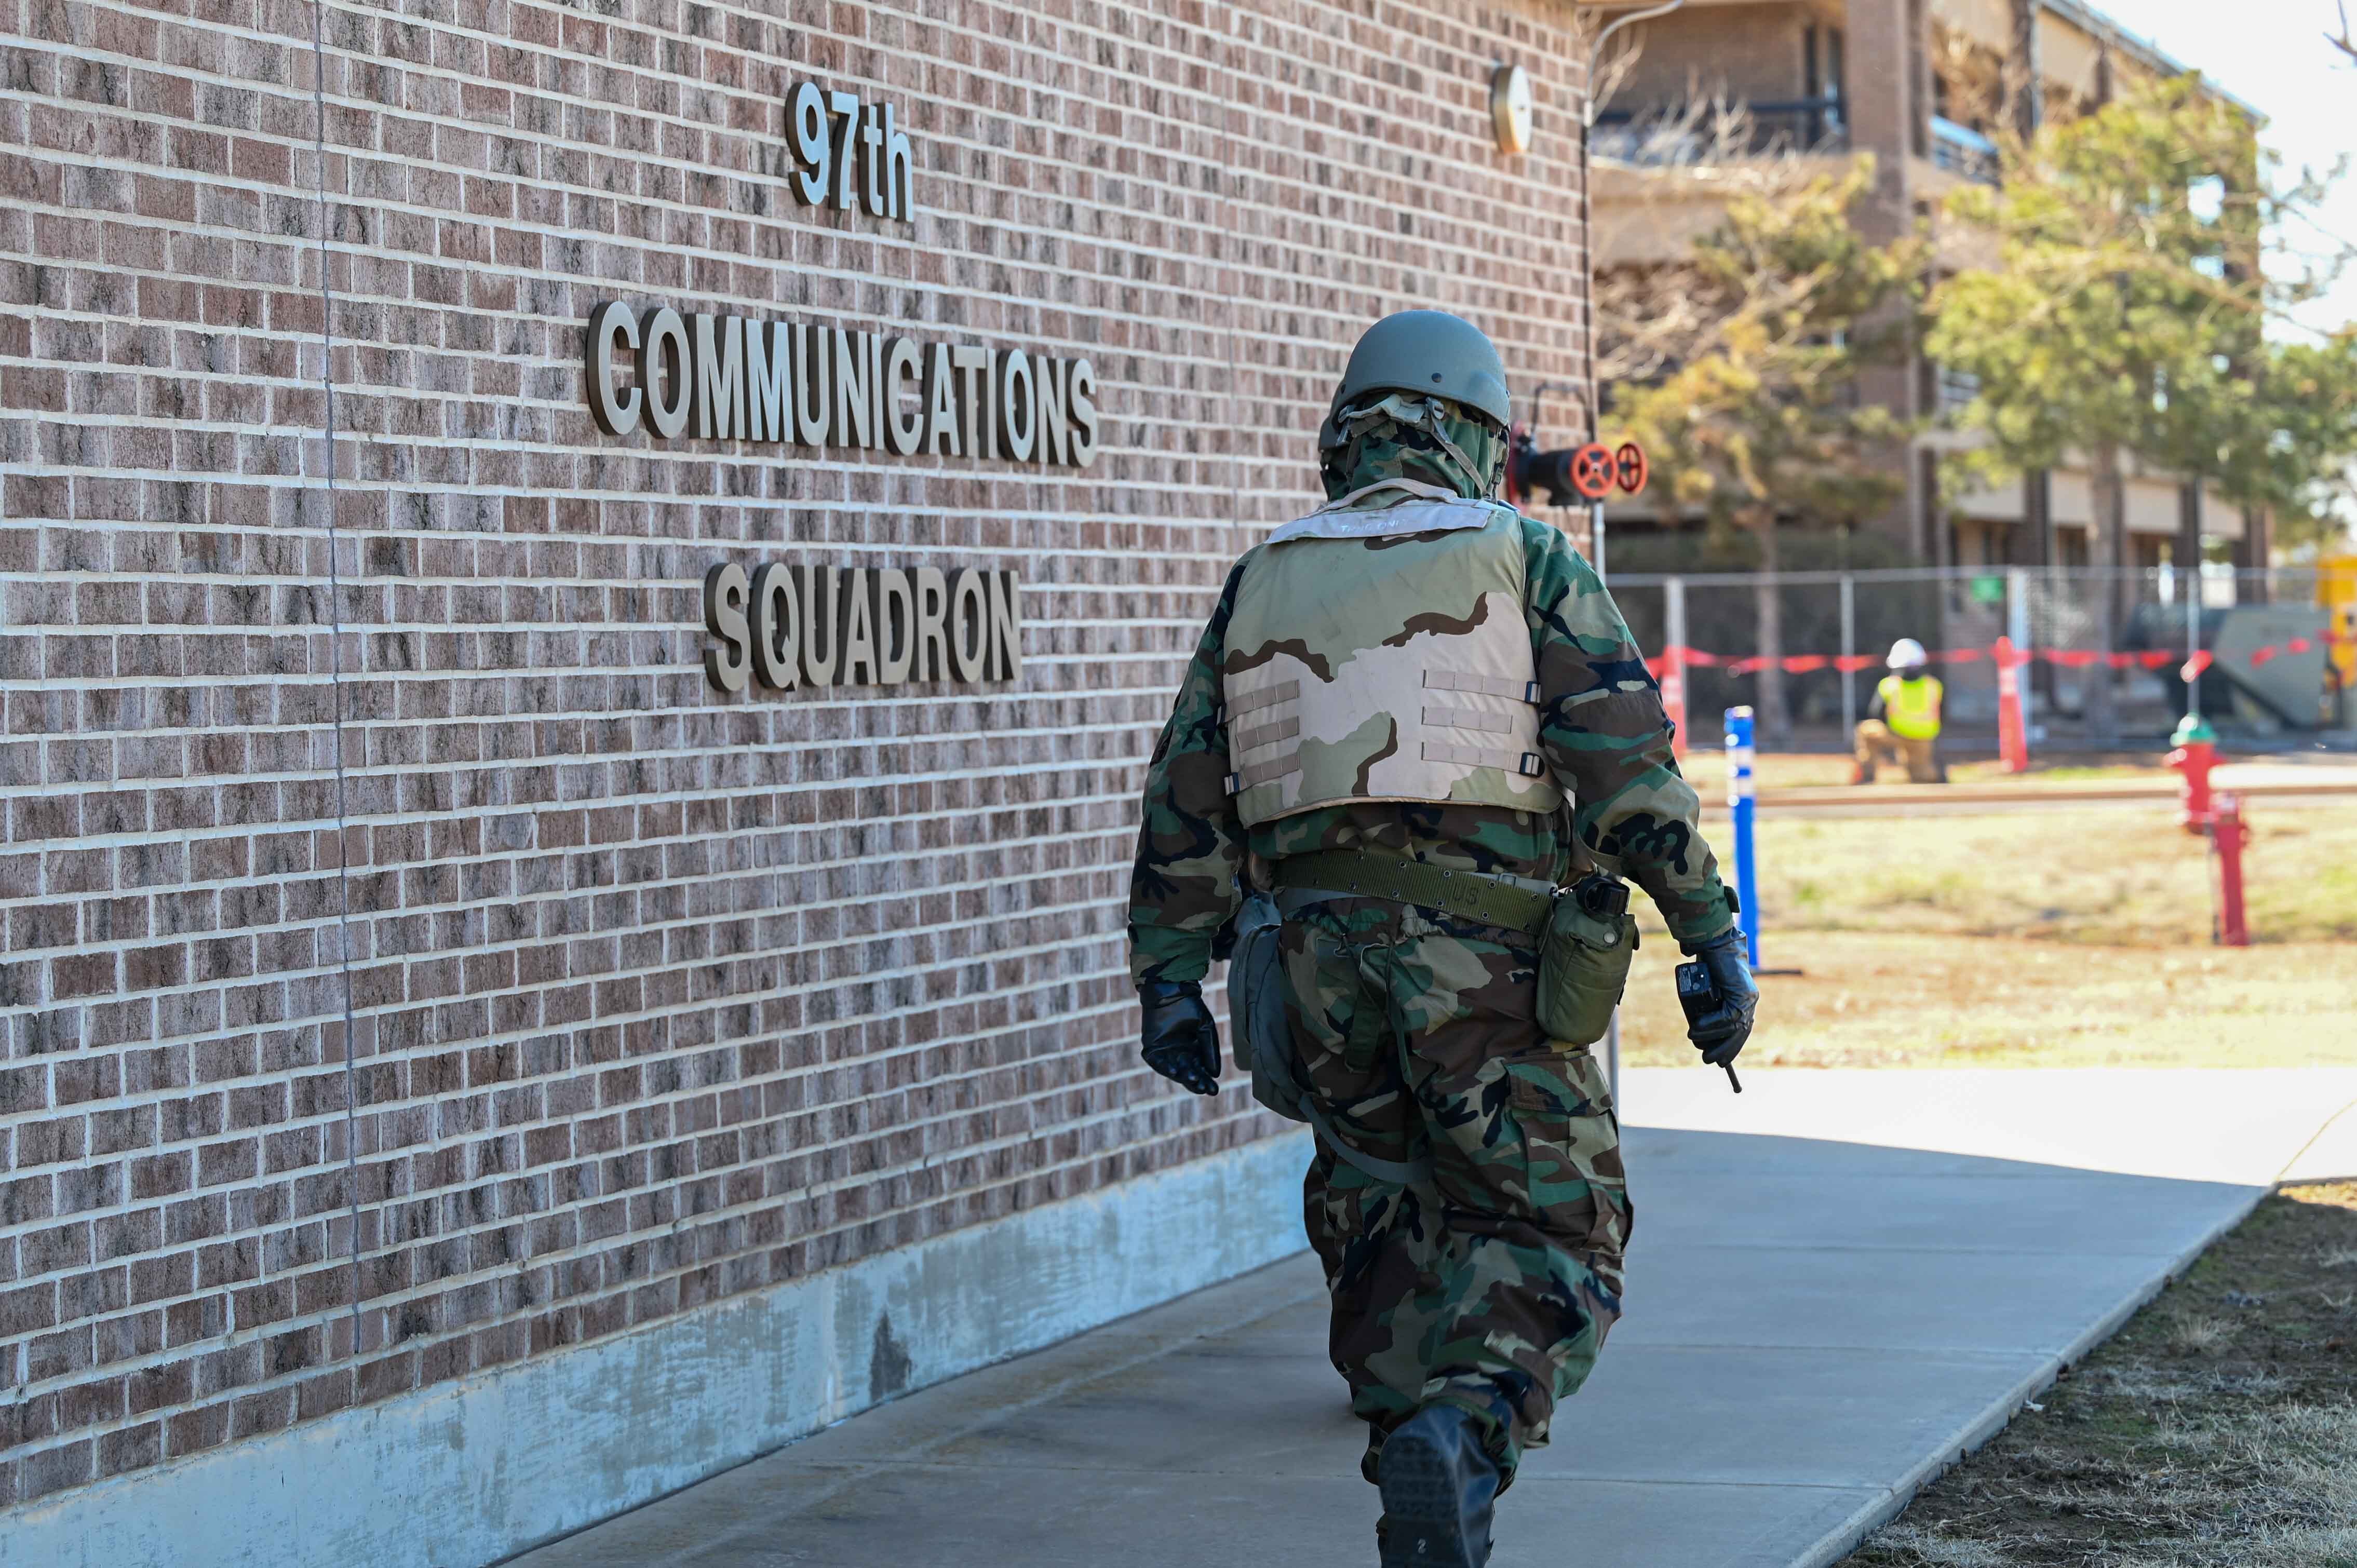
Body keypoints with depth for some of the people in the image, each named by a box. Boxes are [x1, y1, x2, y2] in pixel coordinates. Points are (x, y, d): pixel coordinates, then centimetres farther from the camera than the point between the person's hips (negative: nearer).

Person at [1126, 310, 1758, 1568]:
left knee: (1386, 1238, 17)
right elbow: (1627, 760, -7)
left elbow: (1188, 792, 11)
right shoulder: (1529, 564, 3)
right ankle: (1460, 1435, -26)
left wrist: (1171, 977, 14)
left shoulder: (1263, 582, 13)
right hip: (1486, 957, -4)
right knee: (1552, 1240, 1)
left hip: (1324, 962, 4)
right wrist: (1711, 937, -6)